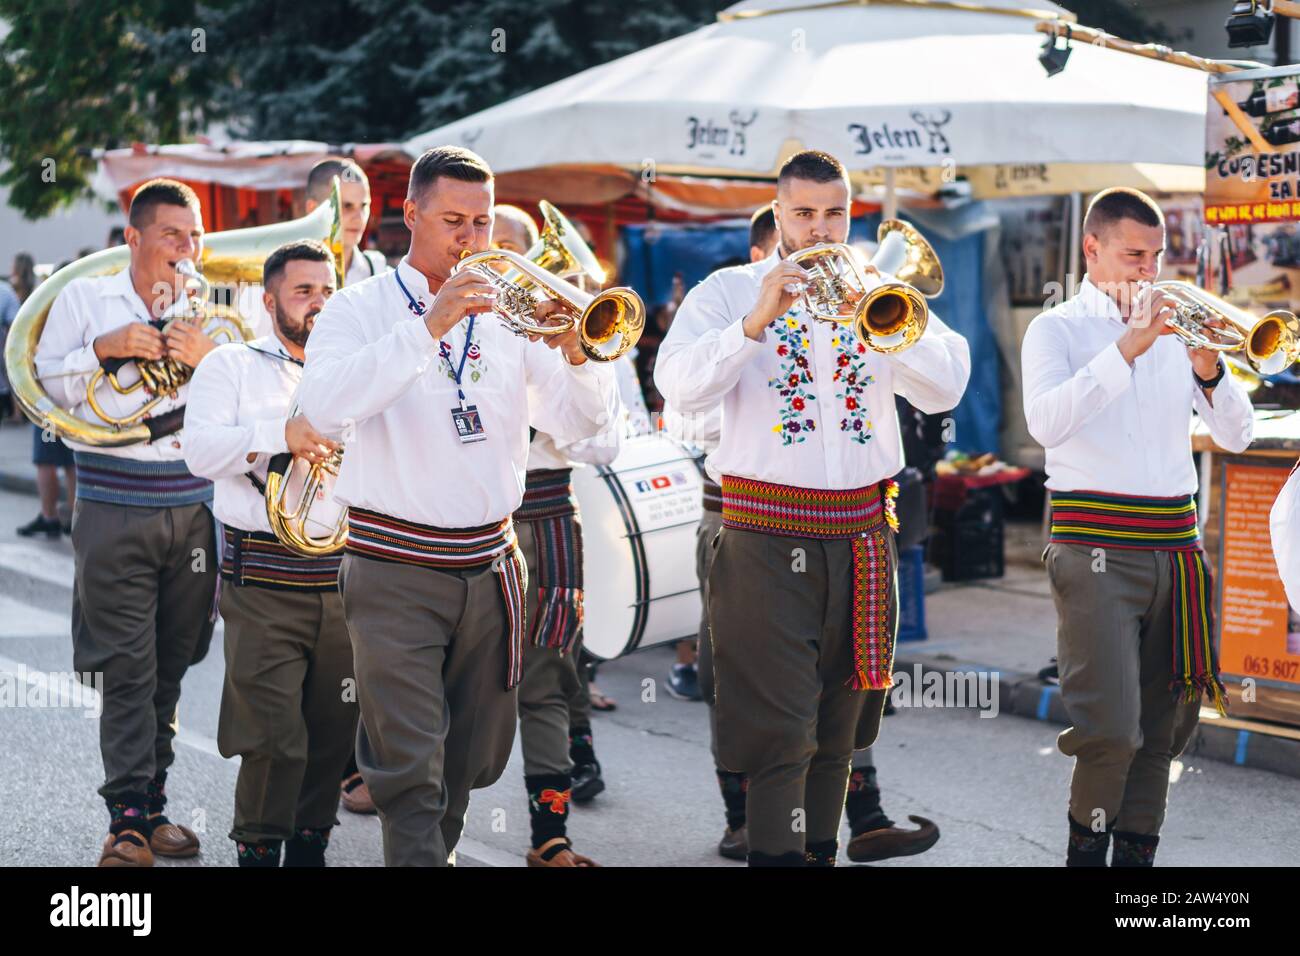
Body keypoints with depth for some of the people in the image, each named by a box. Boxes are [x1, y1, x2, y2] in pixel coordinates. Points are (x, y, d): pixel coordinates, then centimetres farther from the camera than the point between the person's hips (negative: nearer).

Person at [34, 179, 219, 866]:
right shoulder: (83, 300, 4)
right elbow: (44, 387, 1)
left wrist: (210, 360, -9)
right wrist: (102, 349, -13)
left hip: (193, 506, 3)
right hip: (114, 506, -3)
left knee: (170, 667, 9)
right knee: (128, 668, -7)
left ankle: (150, 804, 19)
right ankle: (127, 817, -4)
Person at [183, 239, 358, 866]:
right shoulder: (233, 365, 7)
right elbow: (201, 450, -7)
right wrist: (282, 434, -19)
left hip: (343, 577, 4)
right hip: (265, 581, -4)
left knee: (333, 737, 8)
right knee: (274, 739, -8)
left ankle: (310, 847, 22)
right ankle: (258, 852, 8)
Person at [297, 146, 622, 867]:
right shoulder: (360, 310, -1)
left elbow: (584, 421, 3)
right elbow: (325, 407, -22)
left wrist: (575, 353, -17)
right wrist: (428, 327, -28)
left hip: (490, 567, 5)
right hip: (396, 571, -4)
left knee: (475, 757, 15)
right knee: (411, 765, -10)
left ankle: (435, 848, 36)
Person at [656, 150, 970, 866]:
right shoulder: (729, 291, 3)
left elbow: (944, 388, -4)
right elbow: (680, 386, -14)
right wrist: (757, 322, -26)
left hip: (862, 536, 4)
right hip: (768, 541, -4)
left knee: (838, 733, 11)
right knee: (781, 734, -8)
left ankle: (822, 853, 22)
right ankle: (776, 856, -5)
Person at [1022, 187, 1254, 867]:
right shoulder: (1058, 328, 1)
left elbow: (1236, 436, 8)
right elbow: (1046, 422, -19)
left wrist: (1207, 370, -11)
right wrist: (1128, 346, -23)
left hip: (1176, 544, 5)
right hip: (1095, 548, -5)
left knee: (1163, 726, 6)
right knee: (1112, 729, -13)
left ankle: (1135, 852, 17)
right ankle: (1086, 844, 11)